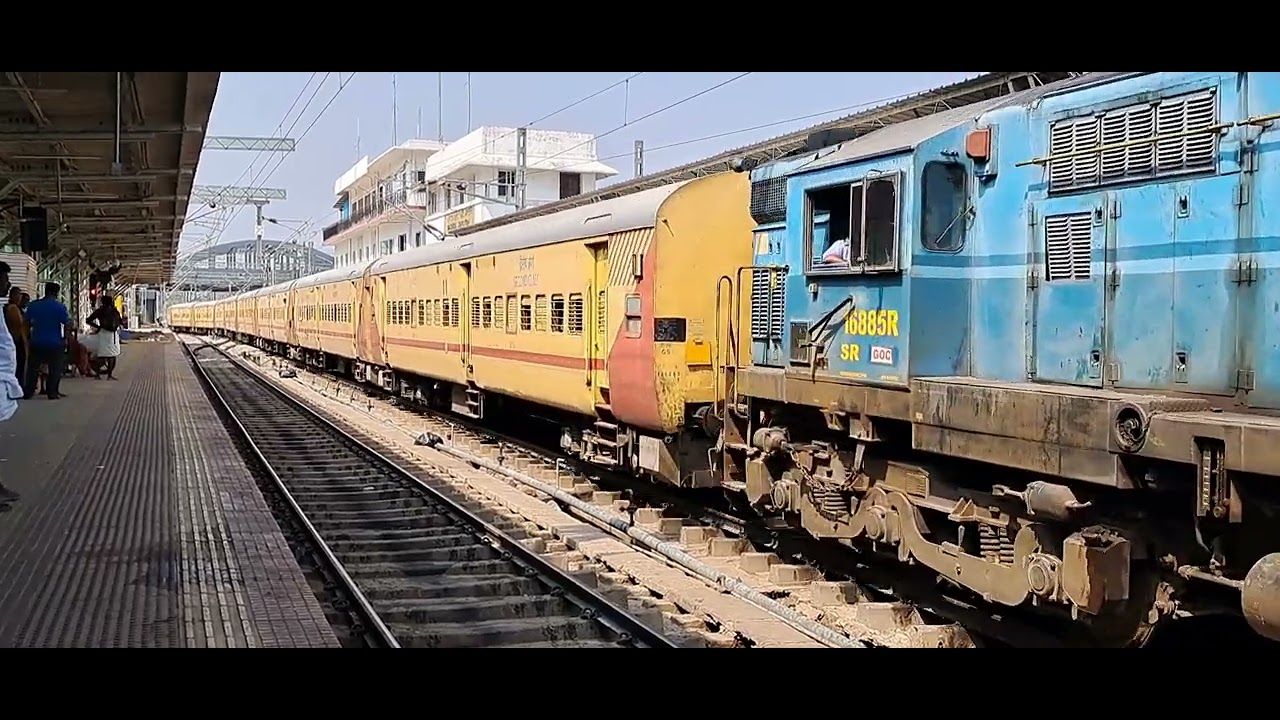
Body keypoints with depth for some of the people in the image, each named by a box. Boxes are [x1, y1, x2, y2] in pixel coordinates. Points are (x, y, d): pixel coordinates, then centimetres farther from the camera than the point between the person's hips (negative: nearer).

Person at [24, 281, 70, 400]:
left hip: (36, 342, 3)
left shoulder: (32, 305, 2)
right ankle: (52, 392, 4)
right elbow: (67, 325, -13)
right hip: (54, 343, -3)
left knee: (32, 368, 15)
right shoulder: (59, 307, -11)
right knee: (55, 369, 7)